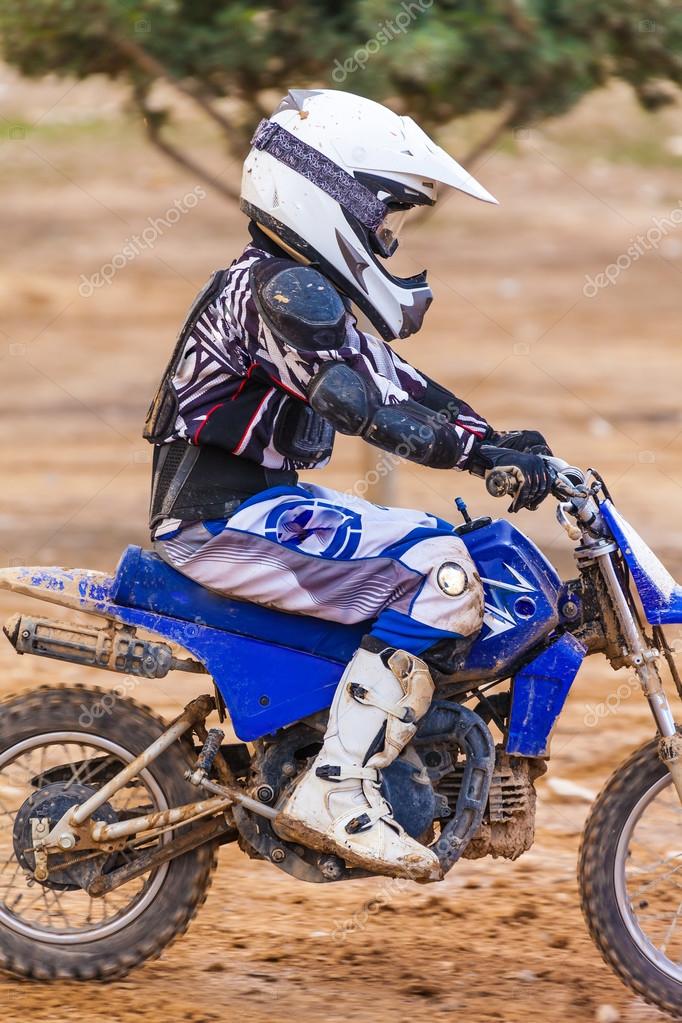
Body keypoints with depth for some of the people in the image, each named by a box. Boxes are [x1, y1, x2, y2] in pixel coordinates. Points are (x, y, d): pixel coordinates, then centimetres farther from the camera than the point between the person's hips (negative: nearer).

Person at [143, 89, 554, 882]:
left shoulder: (312, 288, 17)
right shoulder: (281, 288, -16)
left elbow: (398, 381, 16)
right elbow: (361, 402, -28)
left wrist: (502, 441, 3)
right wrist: (485, 453, -32)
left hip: (262, 503, 11)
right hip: (225, 520, -11)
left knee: (456, 548, 14)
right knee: (443, 570, -24)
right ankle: (337, 792, -27)